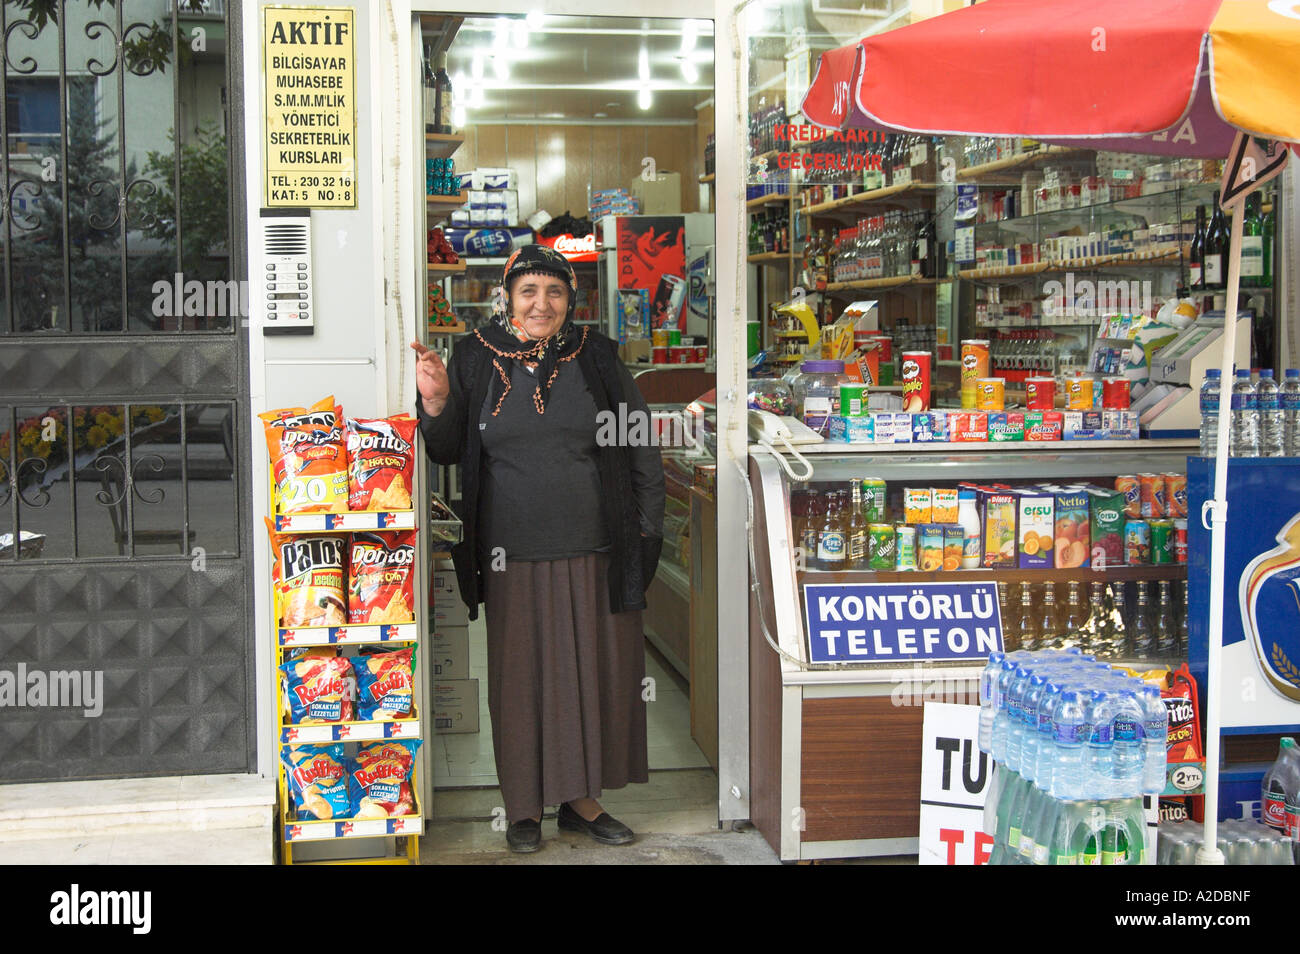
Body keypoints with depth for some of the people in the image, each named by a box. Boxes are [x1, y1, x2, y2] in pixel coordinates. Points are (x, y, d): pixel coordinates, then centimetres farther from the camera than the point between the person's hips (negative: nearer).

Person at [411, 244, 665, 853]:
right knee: (523, 677, 6)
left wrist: (644, 527, 4)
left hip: (594, 552, 1)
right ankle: (525, 806, 20)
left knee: (596, 672, 7)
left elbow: (640, 447, 7)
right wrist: (436, 403, -13)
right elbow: (447, 452, 7)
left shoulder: (596, 358, 3)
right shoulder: (476, 361, 2)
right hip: (514, 556, -1)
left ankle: (582, 798, 22)